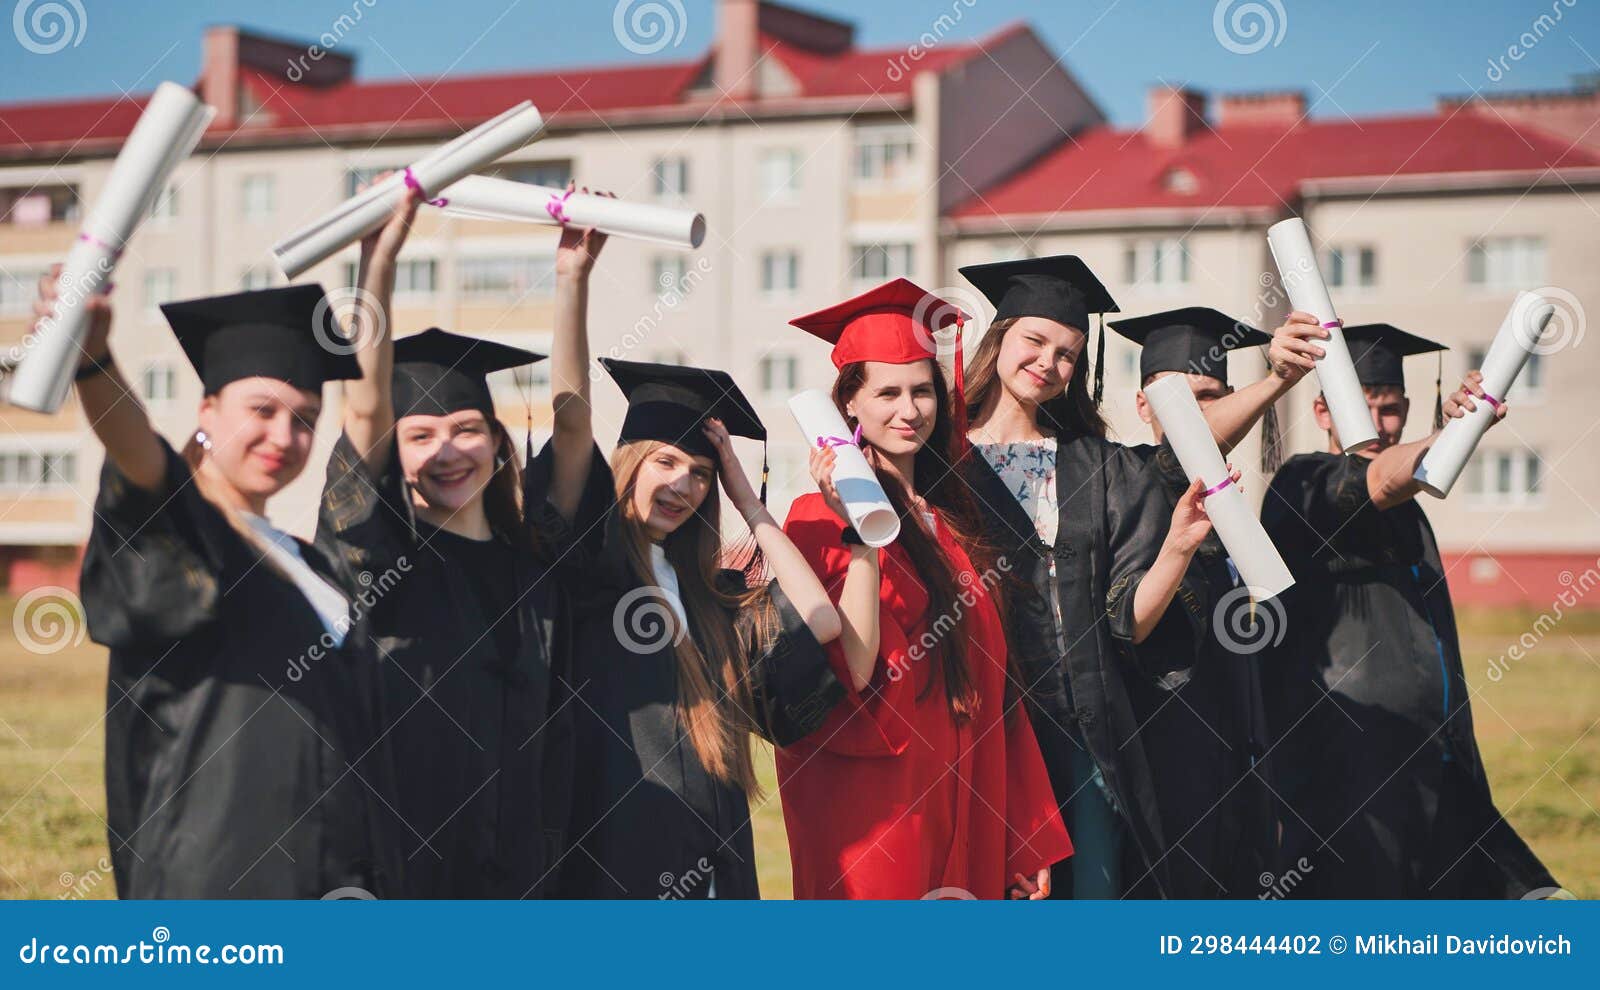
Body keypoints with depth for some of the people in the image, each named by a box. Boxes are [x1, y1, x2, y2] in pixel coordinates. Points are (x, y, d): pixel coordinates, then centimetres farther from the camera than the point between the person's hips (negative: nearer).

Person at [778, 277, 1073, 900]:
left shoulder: (953, 519, 13)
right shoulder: (821, 518, -7)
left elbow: (995, 687, 14)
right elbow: (853, 675, -18)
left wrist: (1028, 844, 11)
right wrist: (862, 535, -24)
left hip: (968, 818, 6)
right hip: (876, 818, -6)